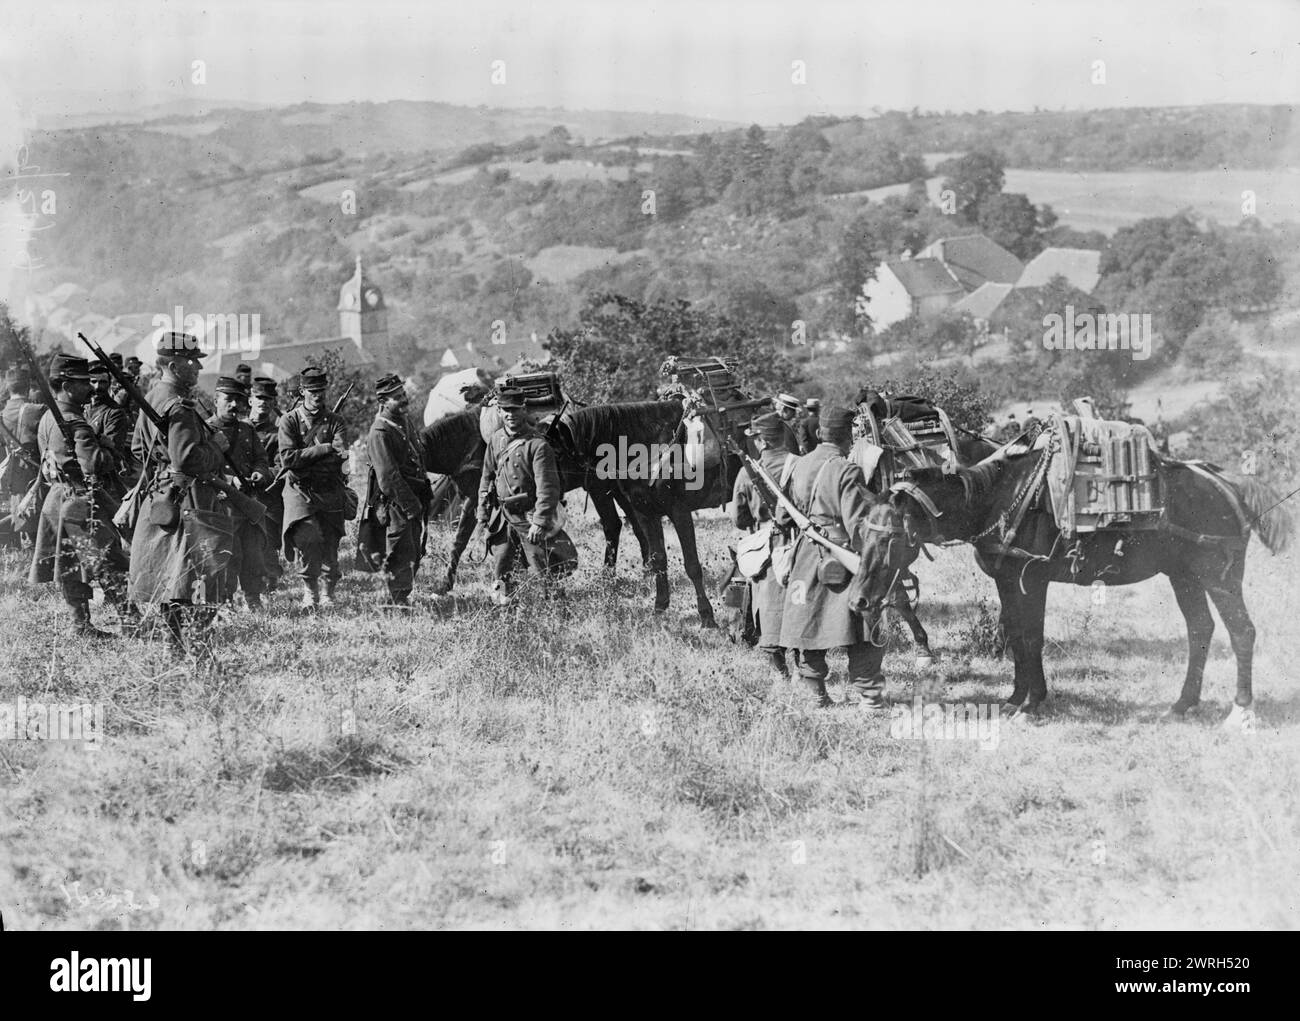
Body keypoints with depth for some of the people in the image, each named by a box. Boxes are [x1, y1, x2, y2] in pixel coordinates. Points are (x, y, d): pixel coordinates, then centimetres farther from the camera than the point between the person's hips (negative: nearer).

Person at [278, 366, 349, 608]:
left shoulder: (334, 422, 6)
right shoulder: (289, 421, 3)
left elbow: (340, 456, -11)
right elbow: (287, 459, -10)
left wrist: (304, 458, -21)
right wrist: (325, 449, -12)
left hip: (329, 491, 2)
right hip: (299, 491, -2)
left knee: (329, 545, 1)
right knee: (307, 538, -20)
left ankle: (328, 594, 20)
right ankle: (310, 588, -2)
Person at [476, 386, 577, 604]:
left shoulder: (537, 445, -16)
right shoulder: (496, 440, 5)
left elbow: (547, 488, -20)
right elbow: (487, 478, 15)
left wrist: (539, 523, -24)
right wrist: (483, 512, 12)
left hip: (529, 516, -6)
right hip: (502, 515, 6)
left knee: (545, 572, -1)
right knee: (500, 570, 10)